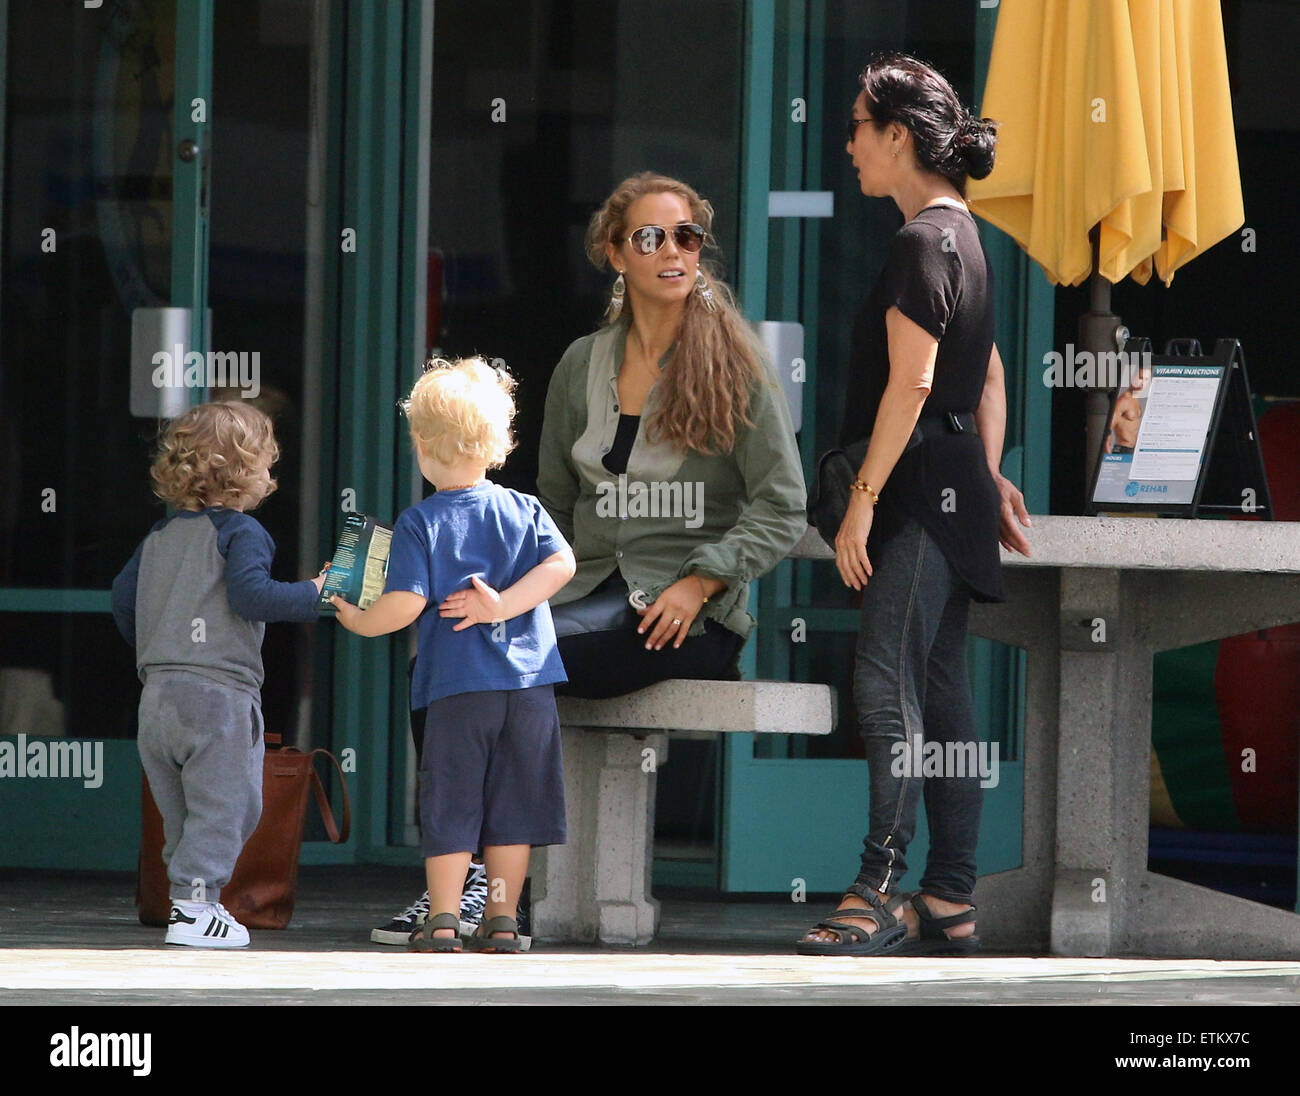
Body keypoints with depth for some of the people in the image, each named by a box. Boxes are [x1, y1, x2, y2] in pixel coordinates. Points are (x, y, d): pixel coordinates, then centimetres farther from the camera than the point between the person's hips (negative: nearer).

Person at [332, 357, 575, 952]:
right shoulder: (524, 511, 7)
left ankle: (443, 921, 0)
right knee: (511, 807, 9)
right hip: (528, 681, 3)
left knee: (450, 807, 2)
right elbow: (561, 565, -6)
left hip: (456, 688, -3)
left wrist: (356, 620, 6)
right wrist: (504, 604, -6)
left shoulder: (419, 524, -4)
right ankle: (502, 919, 11)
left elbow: (405, 604, -11)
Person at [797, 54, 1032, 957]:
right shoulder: (965, 235, 17)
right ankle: (950, 906, 8)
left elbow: (911, 382, -18)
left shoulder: (924, 242, -13)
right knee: (942, 697, 8)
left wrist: (863, 500, -18)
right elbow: (991, 379, 22)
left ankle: (881, 895, -18)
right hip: (953, 493, 10)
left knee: (888, 686, -14)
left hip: (921, 487, -10)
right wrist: (990, 478, 23)